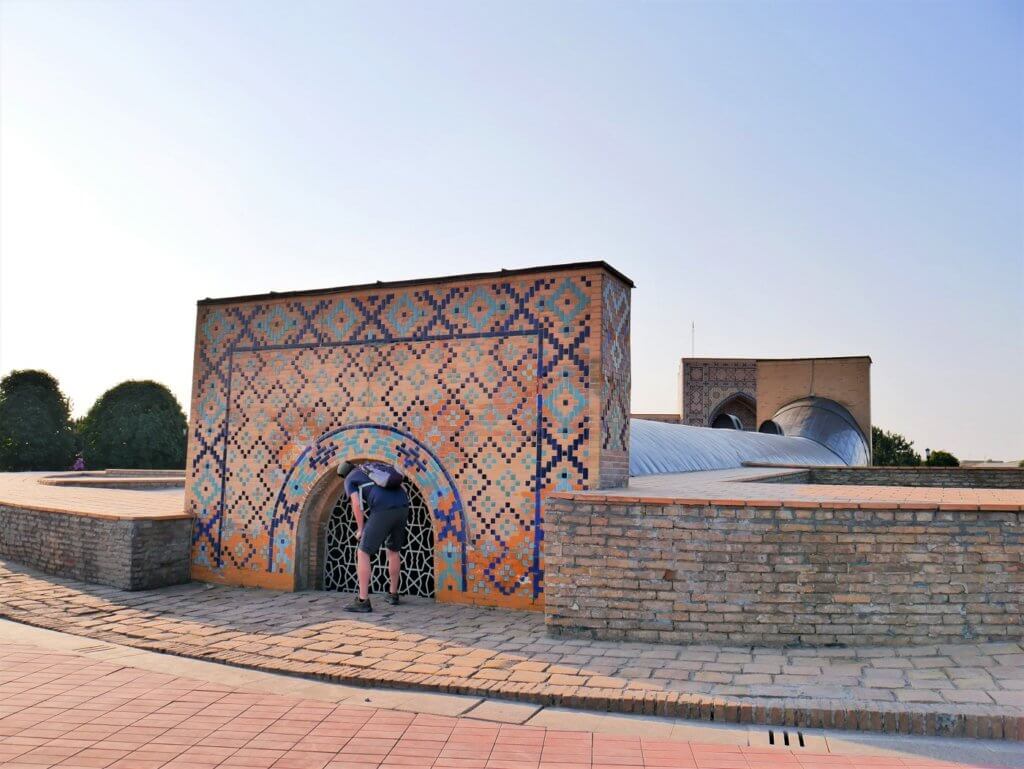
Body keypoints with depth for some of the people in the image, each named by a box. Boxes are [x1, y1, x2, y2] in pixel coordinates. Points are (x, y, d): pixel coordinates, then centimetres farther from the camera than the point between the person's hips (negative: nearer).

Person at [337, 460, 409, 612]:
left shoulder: (349, 480, 16)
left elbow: (356, 505, -1)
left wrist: (360, 530, 11)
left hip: (383, 511, -6)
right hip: (402, 507, 6)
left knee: (363, 554, 2)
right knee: (393, 550, 27)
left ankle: (363, 601, -3)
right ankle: (393, 594, 33)